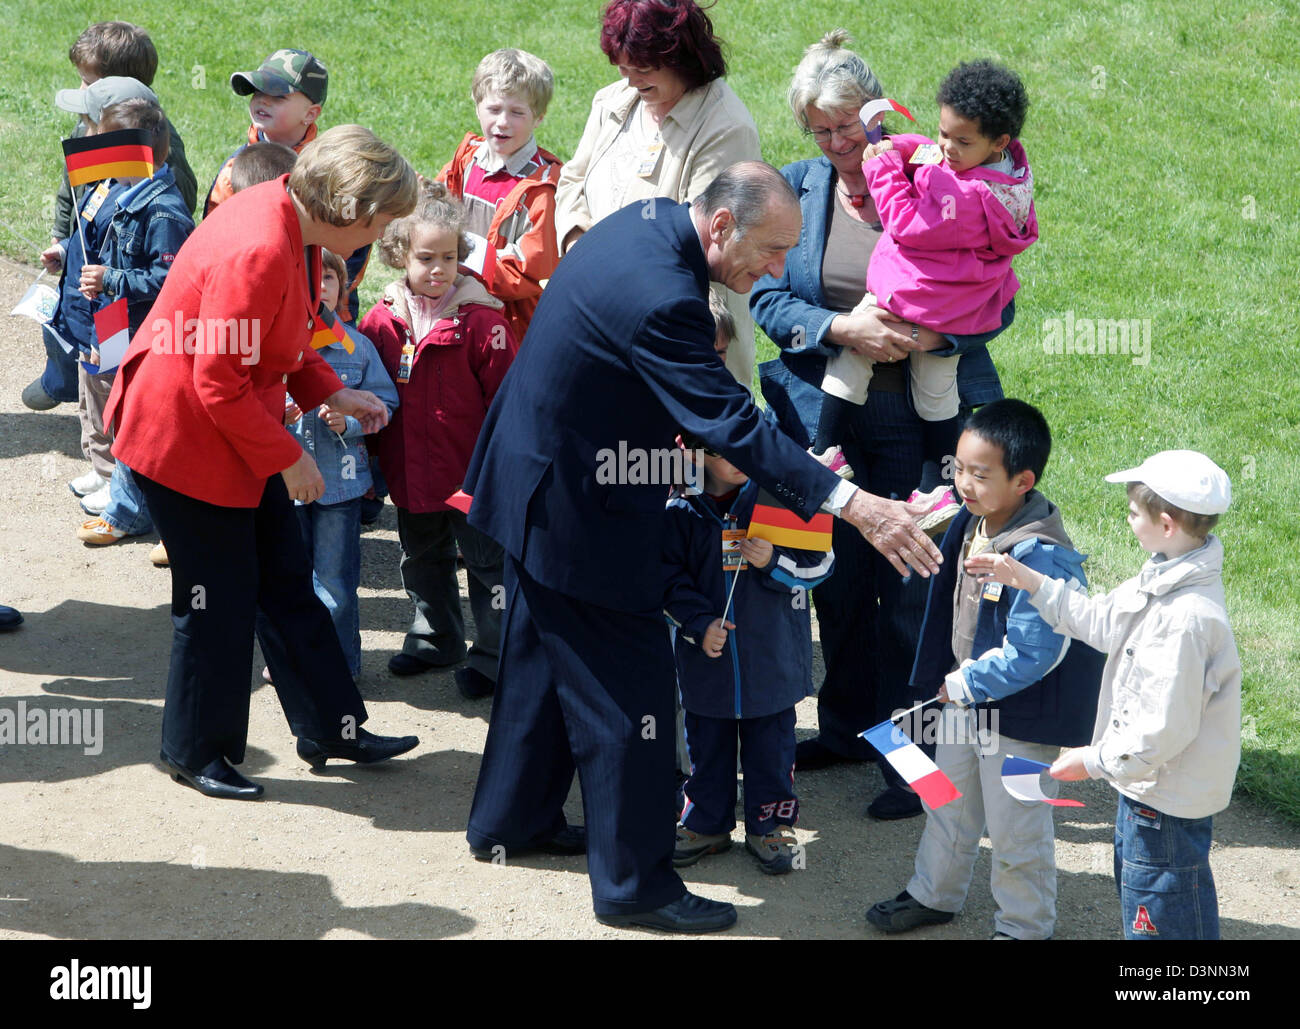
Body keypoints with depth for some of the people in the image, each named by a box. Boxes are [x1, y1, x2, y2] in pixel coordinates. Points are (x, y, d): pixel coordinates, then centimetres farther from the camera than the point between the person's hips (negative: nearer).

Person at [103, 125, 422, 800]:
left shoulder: (290, 222, 0)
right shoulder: (258, 251, -31)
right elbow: (219, 383, -28)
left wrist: (330, 394, 4)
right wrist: (286, 459, -18)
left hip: (238, 427, 10)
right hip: (184, 434, -10)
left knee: (285, 580, 14)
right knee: (218, 598, 2)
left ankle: (332, 727, 24)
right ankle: (195, 751, 19)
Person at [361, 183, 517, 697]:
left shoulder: (480, 321, -16)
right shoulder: (384, 320, -2)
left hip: (472, 471, -5)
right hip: (410, 472, 6)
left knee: (488, 564, 3)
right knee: (422, 560, 21)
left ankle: (493, 655, 13)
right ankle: (435, 639, 38)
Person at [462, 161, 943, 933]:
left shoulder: (651, 222, -2)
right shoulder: (659, 300, -33)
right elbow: (734, 425, -36)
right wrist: (851, 503, -39)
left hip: (538, 478, 11)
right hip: (576, 505, -11)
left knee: (547, 654, 25)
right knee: (630, 688, -1)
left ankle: (511, 820, 41)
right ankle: (633, 884, 8)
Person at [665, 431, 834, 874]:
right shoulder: (681, 511, -5)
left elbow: (819, 560, -3)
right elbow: (670, 579, -1)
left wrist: (774, 562, -20)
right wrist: (700, 624, -13)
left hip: (771, 651, -1)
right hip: (706, 655, 1)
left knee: (771, 742, 8)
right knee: (706, 742, 13)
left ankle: (770, 826, 24)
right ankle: (706, 824, 29)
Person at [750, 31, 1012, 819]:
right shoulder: (798, 188, 3)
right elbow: (766, 298, -3)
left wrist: (932, 334, -23)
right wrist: (840, 328, -20)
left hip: (917, 420, -4)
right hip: (824, 413, 4)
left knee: (913, 589, 0)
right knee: (839, 579, 15)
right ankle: (847, 728, 32)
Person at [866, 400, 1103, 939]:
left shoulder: (1040, 556, -31)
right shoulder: (971, 522, -5)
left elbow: (1030, 654, -29)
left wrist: (963, 685, -19)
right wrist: (943, 682, 14)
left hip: (1021, 715, -8)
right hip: (965, 695, 9)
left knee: (1014, 825, 9)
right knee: (948, 803, 25)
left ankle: (1024, 925, 29)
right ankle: (933, 894, 46)